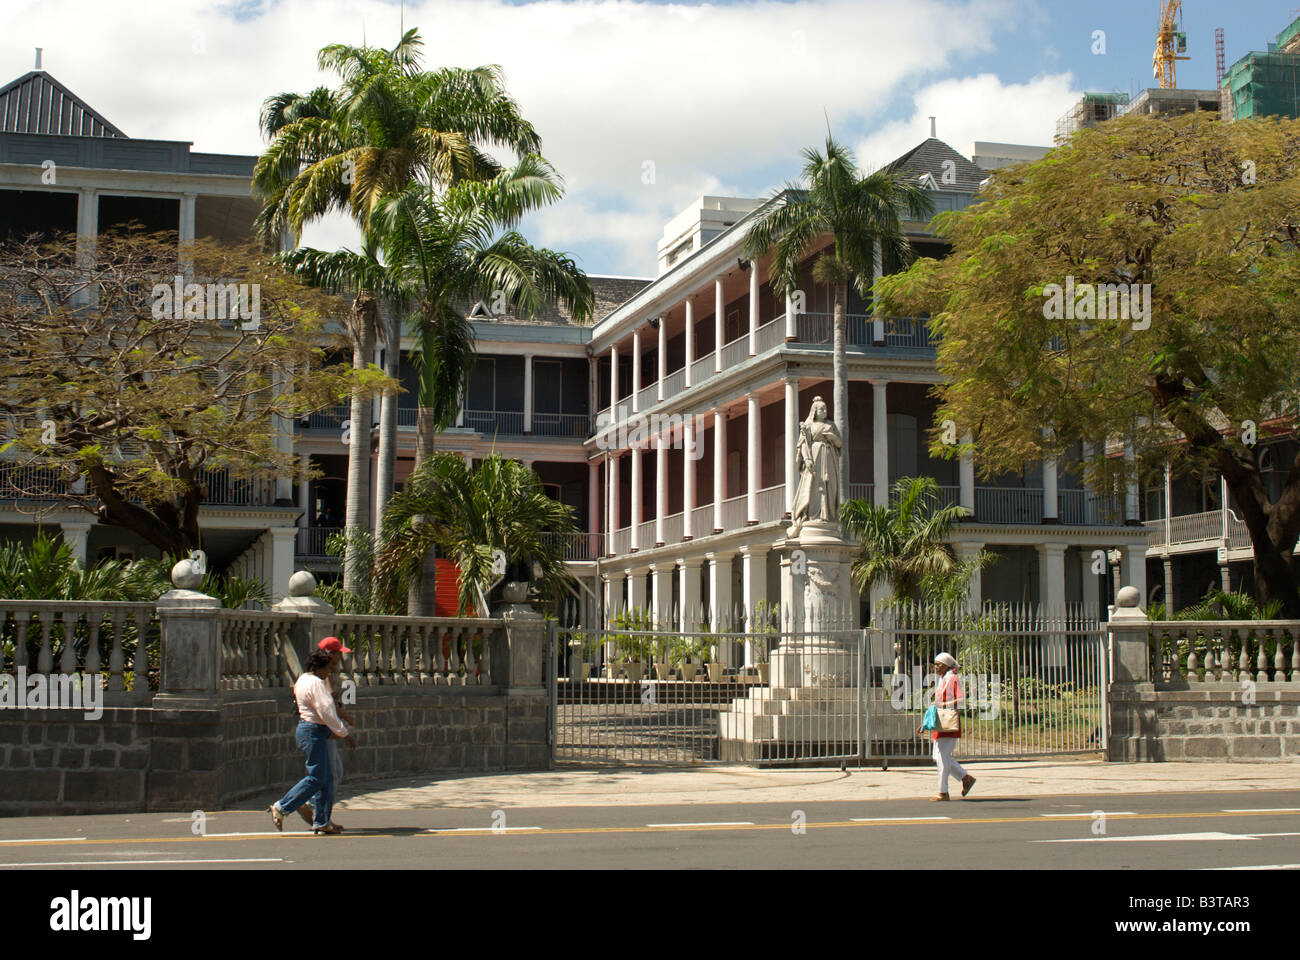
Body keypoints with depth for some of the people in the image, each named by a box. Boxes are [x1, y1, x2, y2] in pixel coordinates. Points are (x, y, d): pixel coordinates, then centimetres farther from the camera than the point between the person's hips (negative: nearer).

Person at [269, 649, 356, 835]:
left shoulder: (305, 679, 15)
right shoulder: (315, 683, -17)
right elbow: (327, 712, -20)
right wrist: (344, 734, -16)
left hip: (311, 731, 11)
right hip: (314, 732, -11)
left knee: (327, 777, 10)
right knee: (316, 778, -8)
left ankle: (322, 821, 12)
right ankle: (281, 807, -3)